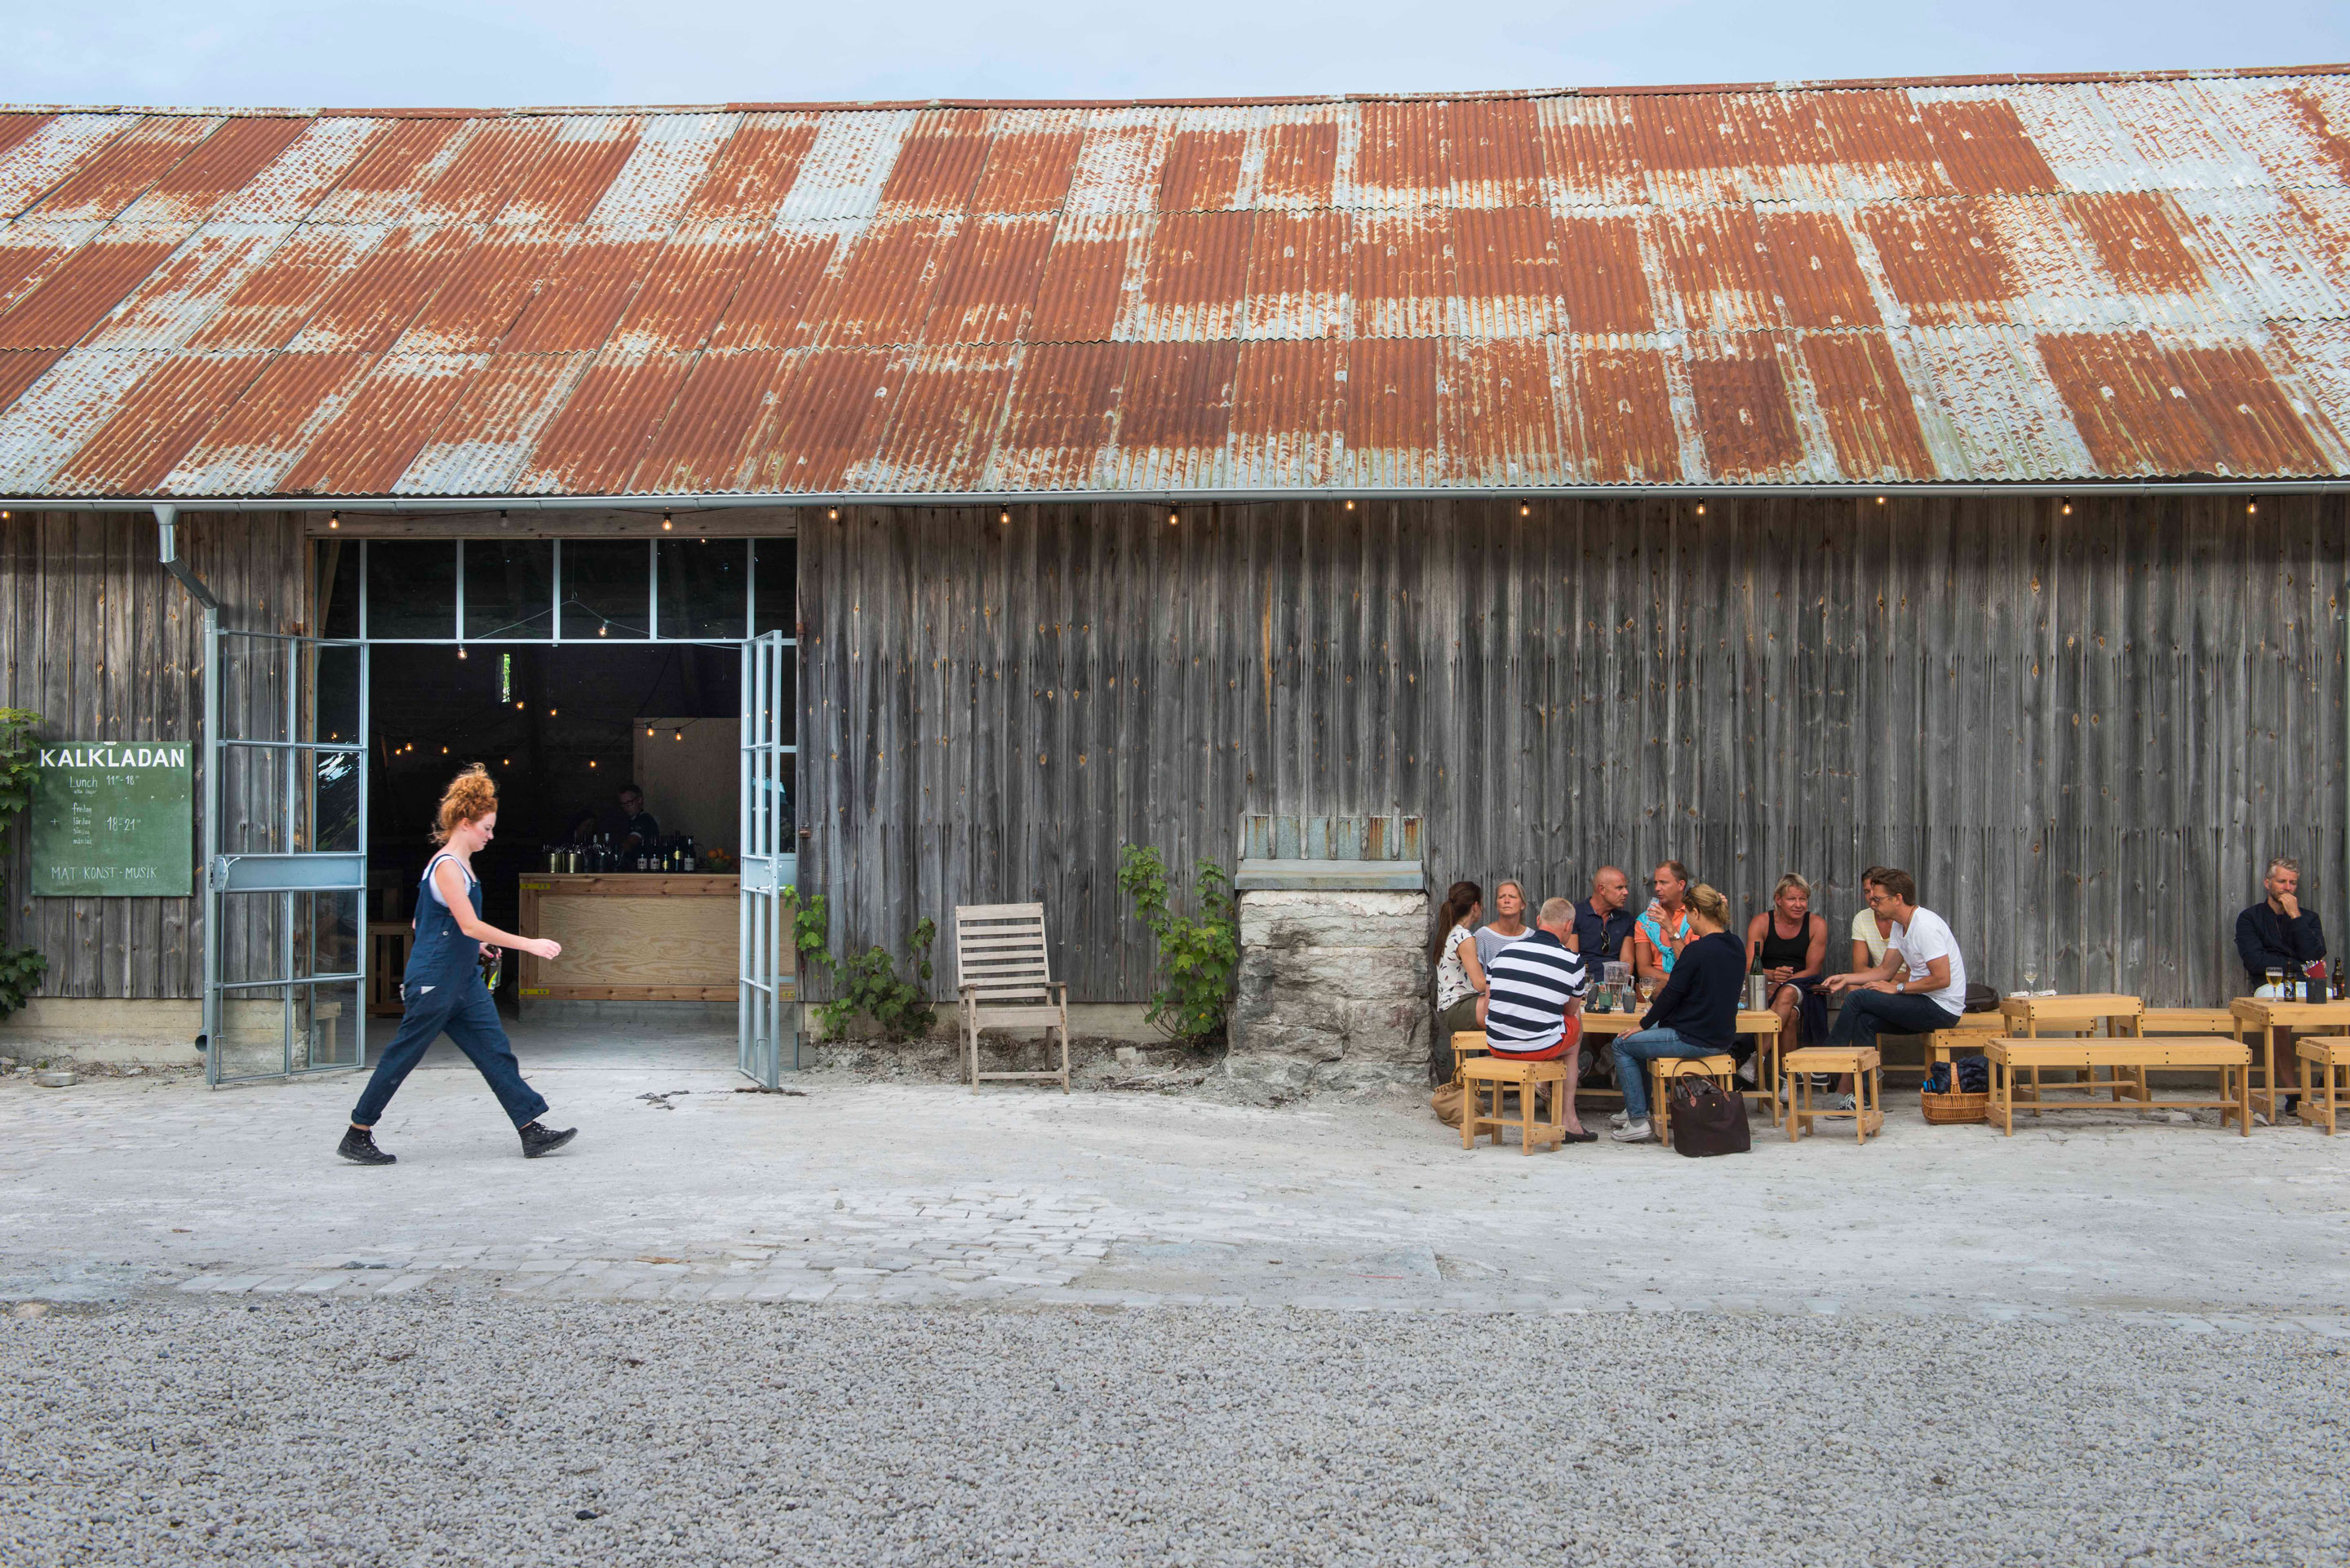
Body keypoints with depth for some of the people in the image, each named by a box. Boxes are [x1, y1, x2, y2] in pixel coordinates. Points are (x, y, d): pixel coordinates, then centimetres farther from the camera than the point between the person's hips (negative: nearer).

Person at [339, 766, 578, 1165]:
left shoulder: (460, 865, 14)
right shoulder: (447, 866, -15)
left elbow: (421, 923, 22)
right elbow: (471, 925, -24)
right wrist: (528, 944, -23)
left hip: (463, 982, 9)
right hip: (433, 982, -9)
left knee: (497, 1053, 3)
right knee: (401, 1058, 1)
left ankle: (532, 1131, 2)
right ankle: (356, 1137, 13)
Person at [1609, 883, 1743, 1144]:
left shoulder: (1697, 950, -22)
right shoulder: (1734, 947, 5)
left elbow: (1672, 993, -16)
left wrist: (1643, 1025, -3)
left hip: (1694, 1039, -9)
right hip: (1722, 1038, 9)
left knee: (1622, 1045, 7)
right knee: (1643, 1037, 27)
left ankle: (1638, 1121, 6)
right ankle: (1636, 1109, 35)